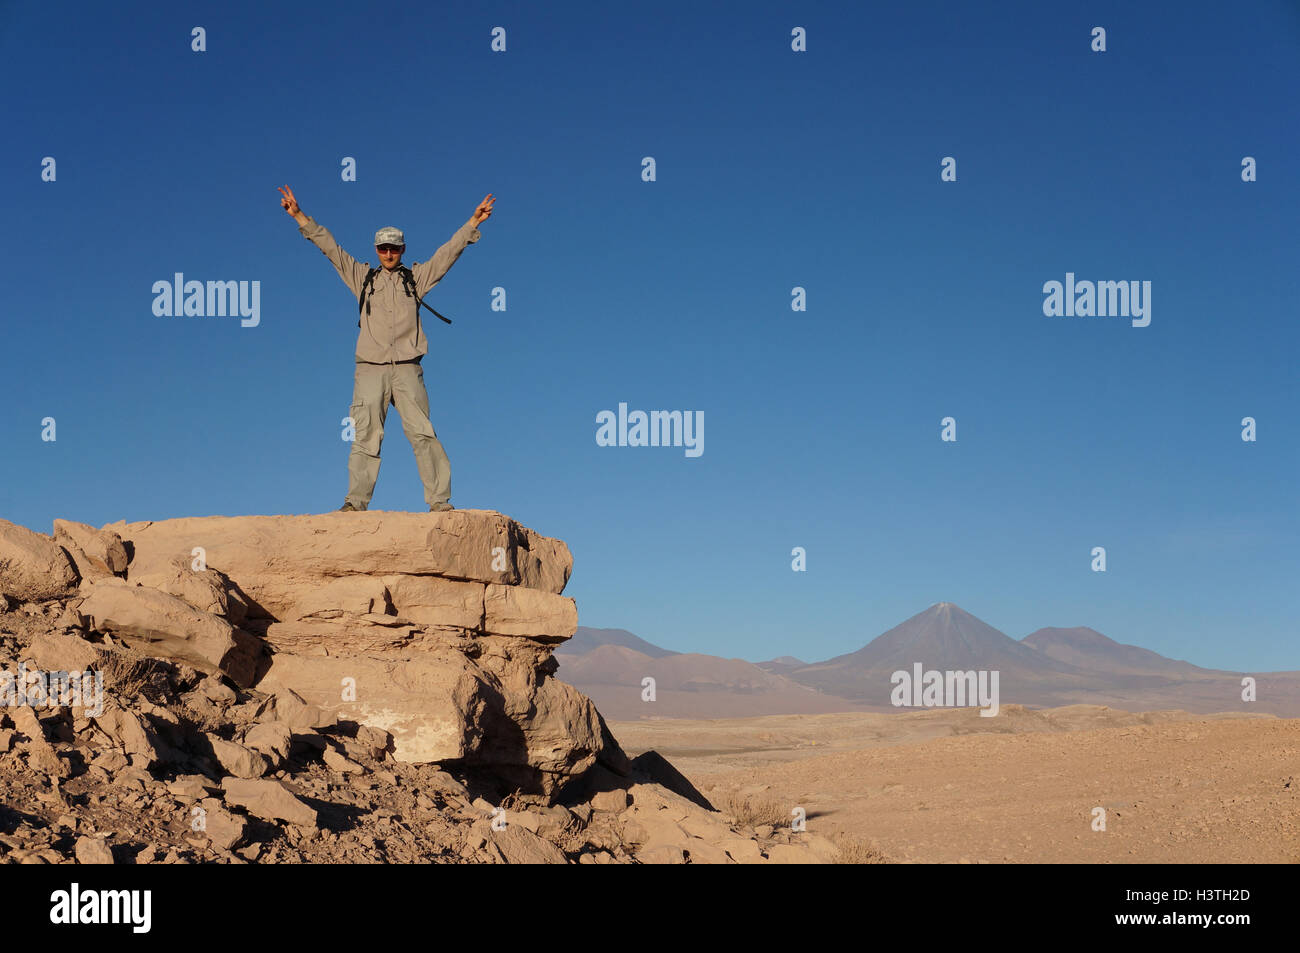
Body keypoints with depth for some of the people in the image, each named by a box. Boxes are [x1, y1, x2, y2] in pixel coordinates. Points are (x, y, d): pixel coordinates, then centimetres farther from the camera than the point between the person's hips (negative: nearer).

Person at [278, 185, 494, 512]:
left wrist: (473, 222, 5)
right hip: (370, 368, 1)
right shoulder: (362, 277, 18)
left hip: (407, 369, -1)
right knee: (366, 436, -5)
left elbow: (449, 251, 13)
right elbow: (330, 247, 15)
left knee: (422, 433, -10)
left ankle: (439, 500, -13)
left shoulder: (416, 276, 17)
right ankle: (356, 501, -5)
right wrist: (300, 216, 11)